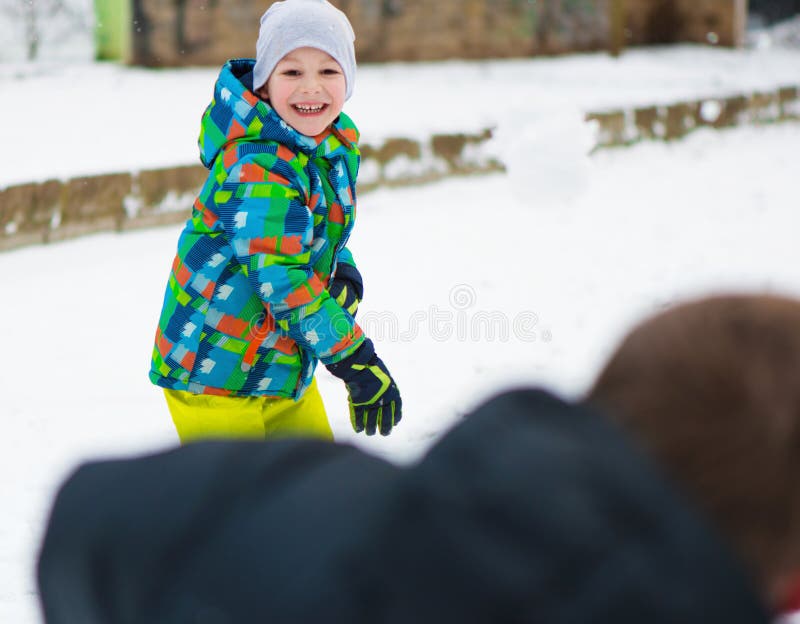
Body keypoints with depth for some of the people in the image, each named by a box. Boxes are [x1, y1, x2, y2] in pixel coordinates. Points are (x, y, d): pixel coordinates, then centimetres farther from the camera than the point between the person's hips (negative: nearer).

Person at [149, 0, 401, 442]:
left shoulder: (337, 144, 3)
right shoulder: (256, 168, -26)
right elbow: (282, 279, -30)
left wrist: (343, 274, -4)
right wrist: (357, 361, -28)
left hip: (284, 368, 9)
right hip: (213, 373, -9)